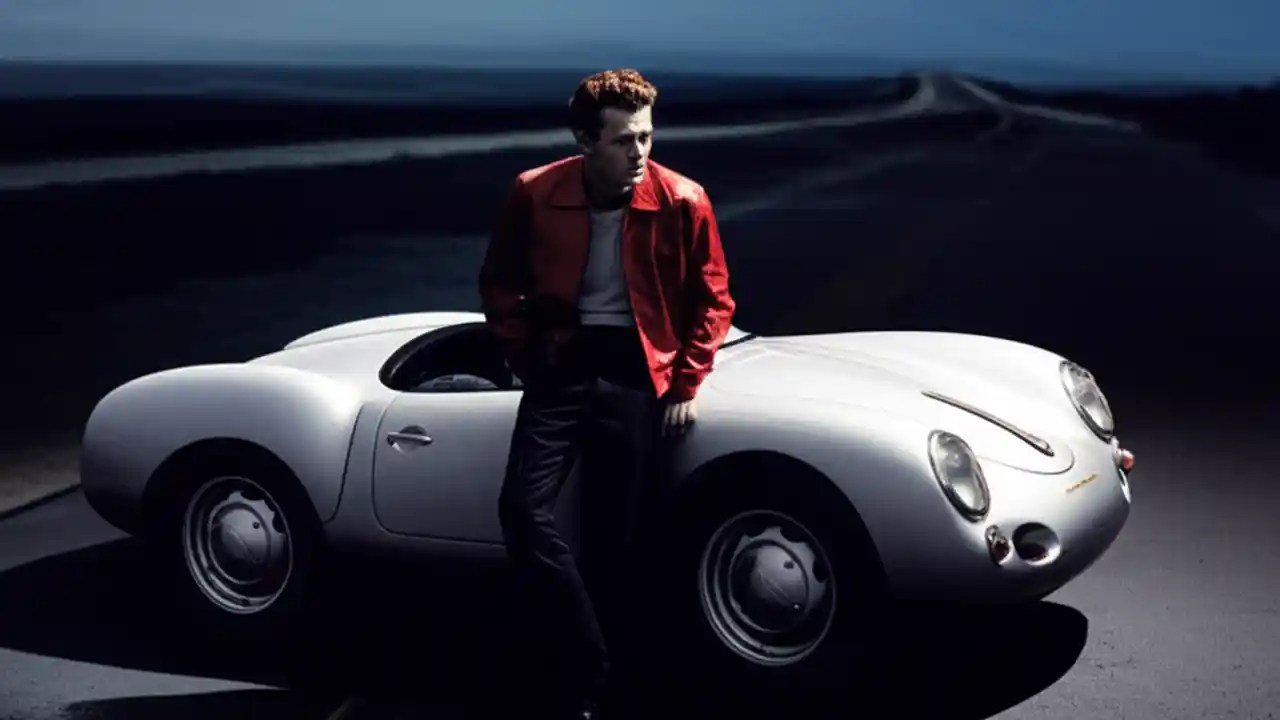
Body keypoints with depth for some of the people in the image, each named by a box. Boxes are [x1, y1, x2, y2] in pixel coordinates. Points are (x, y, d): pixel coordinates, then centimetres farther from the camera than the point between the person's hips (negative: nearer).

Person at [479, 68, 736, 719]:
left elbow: (712, 299, 3)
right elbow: (499, 283, 9)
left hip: (636, 373, -1)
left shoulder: (682, 202, -10)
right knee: (523, 508, -13)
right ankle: (591, 664, -2)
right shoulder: (534, 194, -8)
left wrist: (687, 383, -2)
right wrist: (523, 355, 3)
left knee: (609, 537, 3)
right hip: (561, 365, 2)